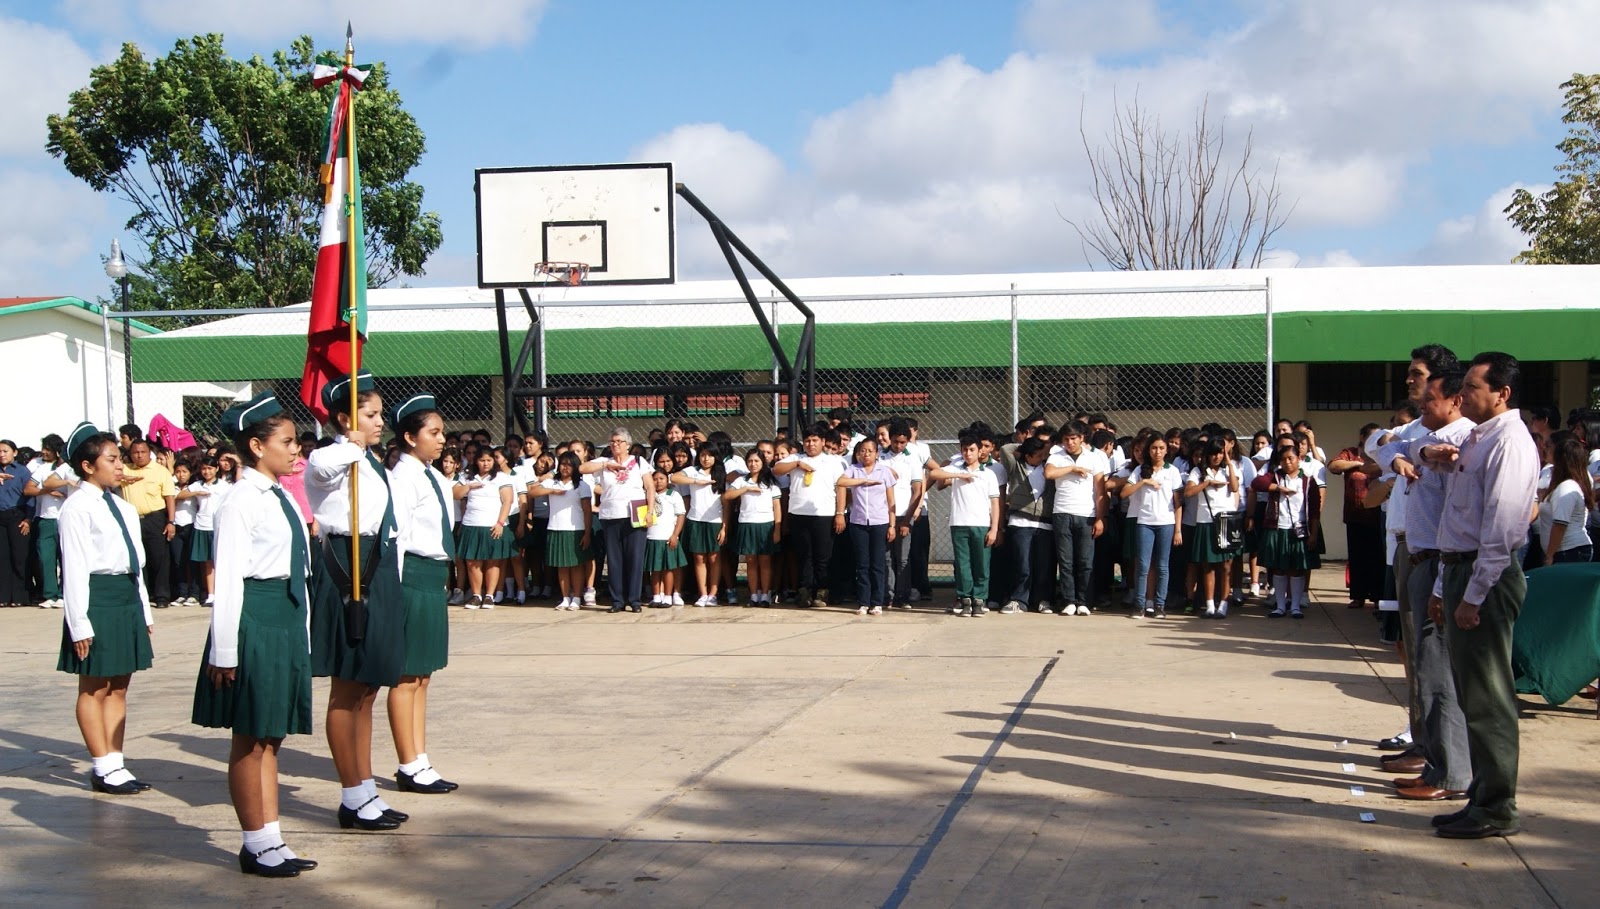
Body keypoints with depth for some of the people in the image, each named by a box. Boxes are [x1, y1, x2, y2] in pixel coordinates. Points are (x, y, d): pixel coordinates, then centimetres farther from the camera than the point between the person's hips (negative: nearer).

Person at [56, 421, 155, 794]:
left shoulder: (124, 508, 15)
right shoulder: (77, 508, -10)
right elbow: (75, 568, -14)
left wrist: (144, 611, 16)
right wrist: (79, 624, -18)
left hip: (128, 597, 8)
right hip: (97, 598, -8)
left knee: (119, 687, 12)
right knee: (94, 689, 3)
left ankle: (115, 762, 18)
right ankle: (104, 768, 9)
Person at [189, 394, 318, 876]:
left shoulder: (282, 497, 13)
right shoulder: (243, 501, -13)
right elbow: (228, 578, -16)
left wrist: (301, 630, 16)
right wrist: (224, 651, -17)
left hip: (288, 619, 9)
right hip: (256, 619, -9)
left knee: (271, 737, 14)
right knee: (250, 740, 3)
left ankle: (272, 840, 22)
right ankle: (256, 845, 14)